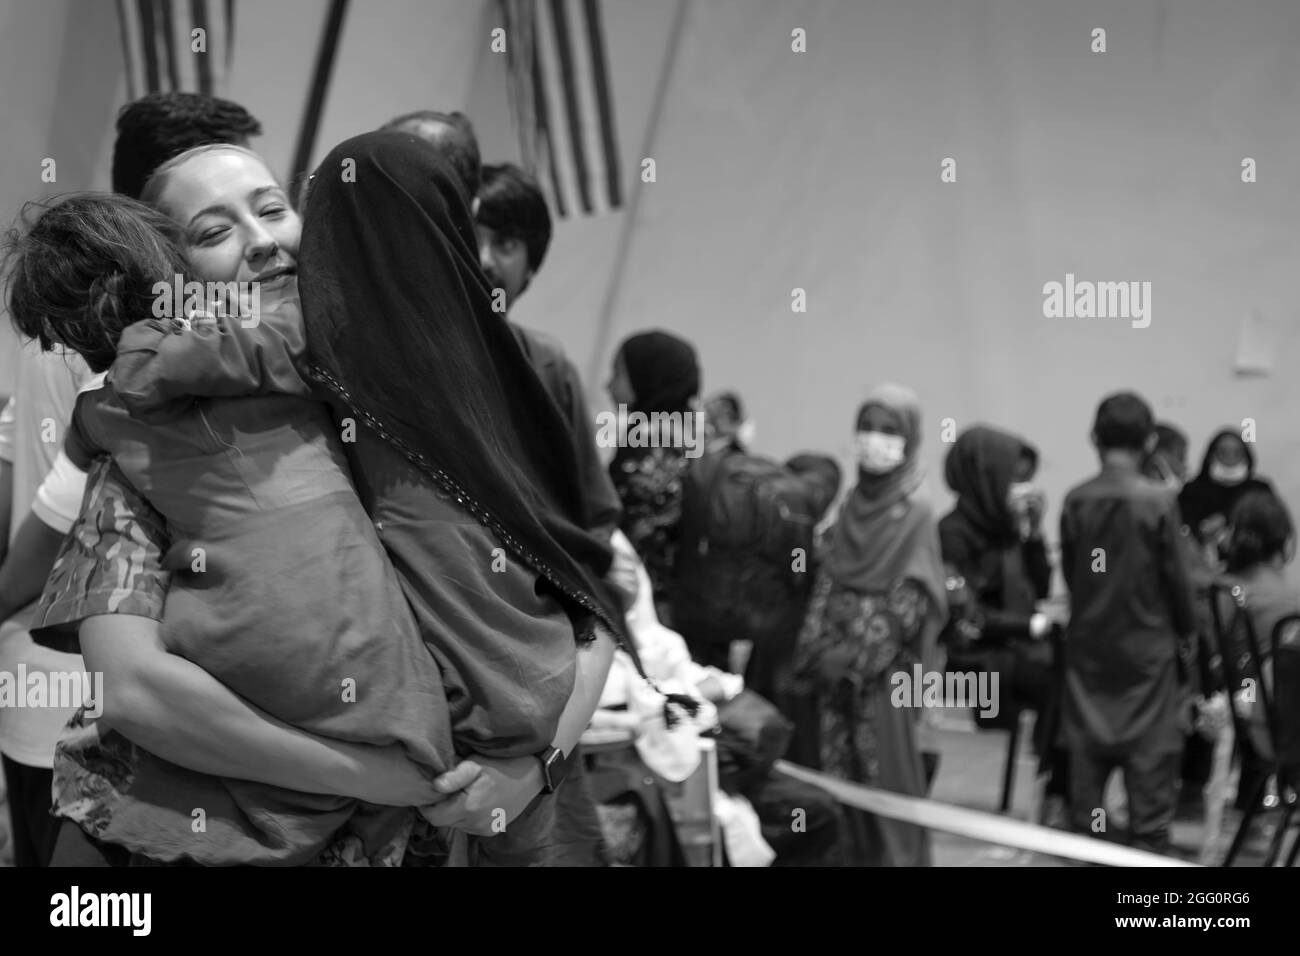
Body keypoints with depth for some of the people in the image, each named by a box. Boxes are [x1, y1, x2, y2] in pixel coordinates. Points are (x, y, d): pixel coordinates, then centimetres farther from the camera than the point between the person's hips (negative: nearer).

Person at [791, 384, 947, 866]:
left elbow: (913, 596, -13)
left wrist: (859, 653, -15)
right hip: (838, 661, 6)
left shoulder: (915, 508, -9)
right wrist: (816, 644, 2)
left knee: (889, 774, -3)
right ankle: (861, 855, 19)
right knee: (845, 774, 9)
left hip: (884, 664, -6)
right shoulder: (854, 502, 10)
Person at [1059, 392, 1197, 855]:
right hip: (1146, 645, -3)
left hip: (1088, 644, 3)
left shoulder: (1075, 501, -5)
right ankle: (1149, 840, 7)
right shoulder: (1158, 502, -14)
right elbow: (1176, 576, -8)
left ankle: (1083, 835, 21)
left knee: (1087, 749, 12)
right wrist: (1186, 629, 8)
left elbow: (1068, 571, 3)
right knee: (1150, 751, 5)